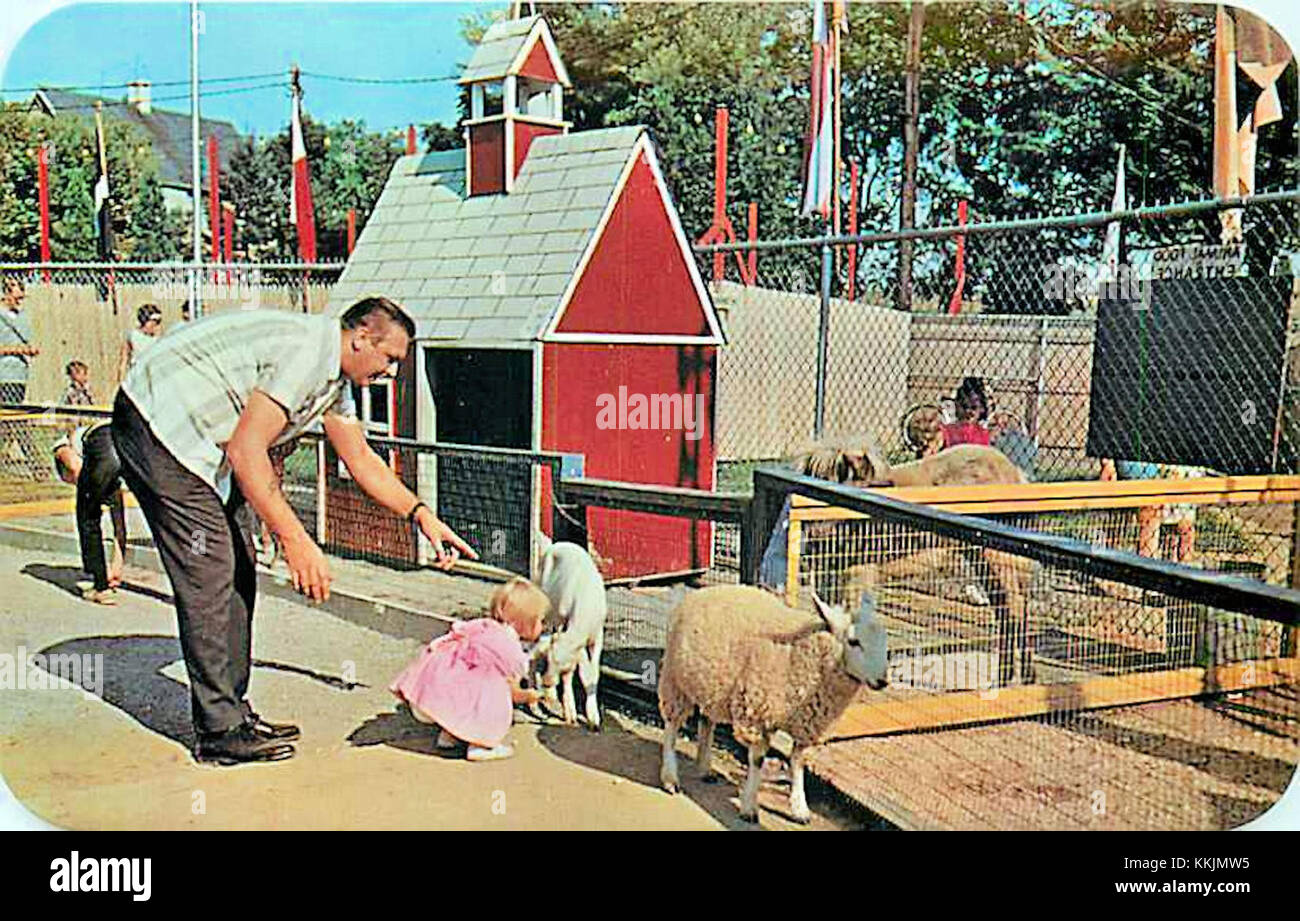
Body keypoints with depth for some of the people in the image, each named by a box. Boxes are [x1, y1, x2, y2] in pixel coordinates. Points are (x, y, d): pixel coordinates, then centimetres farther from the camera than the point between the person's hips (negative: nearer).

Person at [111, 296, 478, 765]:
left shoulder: (333, 377, 9)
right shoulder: (306, 350, -23)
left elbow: (360, 458, 20)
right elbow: (244, 450, -28)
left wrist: (421, 514, 13)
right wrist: (295, 540, -28)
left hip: (200, 444, 11)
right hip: (157, 424, -11)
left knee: (238, 575, 10)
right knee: (210, 579, -10)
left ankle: (232, 711, 17)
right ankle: (220, 732, -2)